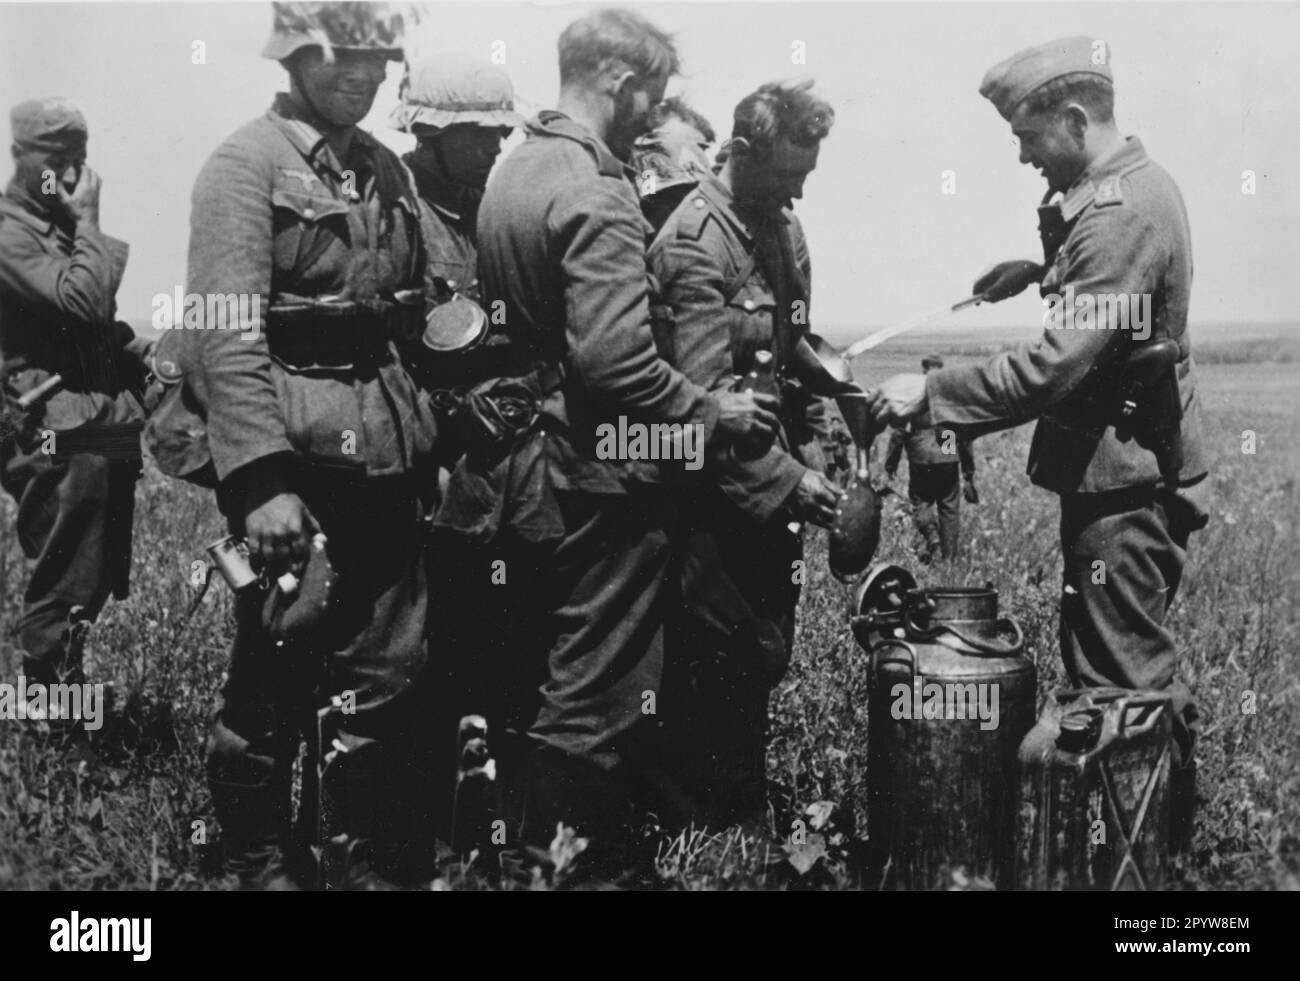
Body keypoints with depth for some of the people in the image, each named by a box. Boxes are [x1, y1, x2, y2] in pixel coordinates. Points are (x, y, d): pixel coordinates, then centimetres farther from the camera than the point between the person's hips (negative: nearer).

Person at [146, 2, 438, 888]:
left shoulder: (387, 169, 14)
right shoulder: (246, 164, -7)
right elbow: (228, 336, -15)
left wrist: (429, 439, 10)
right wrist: (260, 479, -23)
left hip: (387, 450, 6)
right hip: (291, 449, -6)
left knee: (388, 663, 10)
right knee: (278, 661, 4)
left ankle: (373, 858, 25)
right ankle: (259, 861, 23)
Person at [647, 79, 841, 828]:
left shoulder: (785, 228, 11)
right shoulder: (697, 242, -17)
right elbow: (703, 394, -23)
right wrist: (785, 481, -23)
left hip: (774, 478, 8)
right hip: (719, 489, -8)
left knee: (770, 647, 14)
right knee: (733, 656, -2)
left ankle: (748, 806, 29)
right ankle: (716, 820, 14)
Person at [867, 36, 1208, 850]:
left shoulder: (1121, 214, -22)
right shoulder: (1130, 187, 11)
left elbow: (1056, 366, -28)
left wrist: (933, 393, -22)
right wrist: (1042, 272, 8)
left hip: (1124, 483, -10)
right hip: (1124, 470, 10)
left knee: (1121, 677, -1)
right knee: (1133, 663, 19)